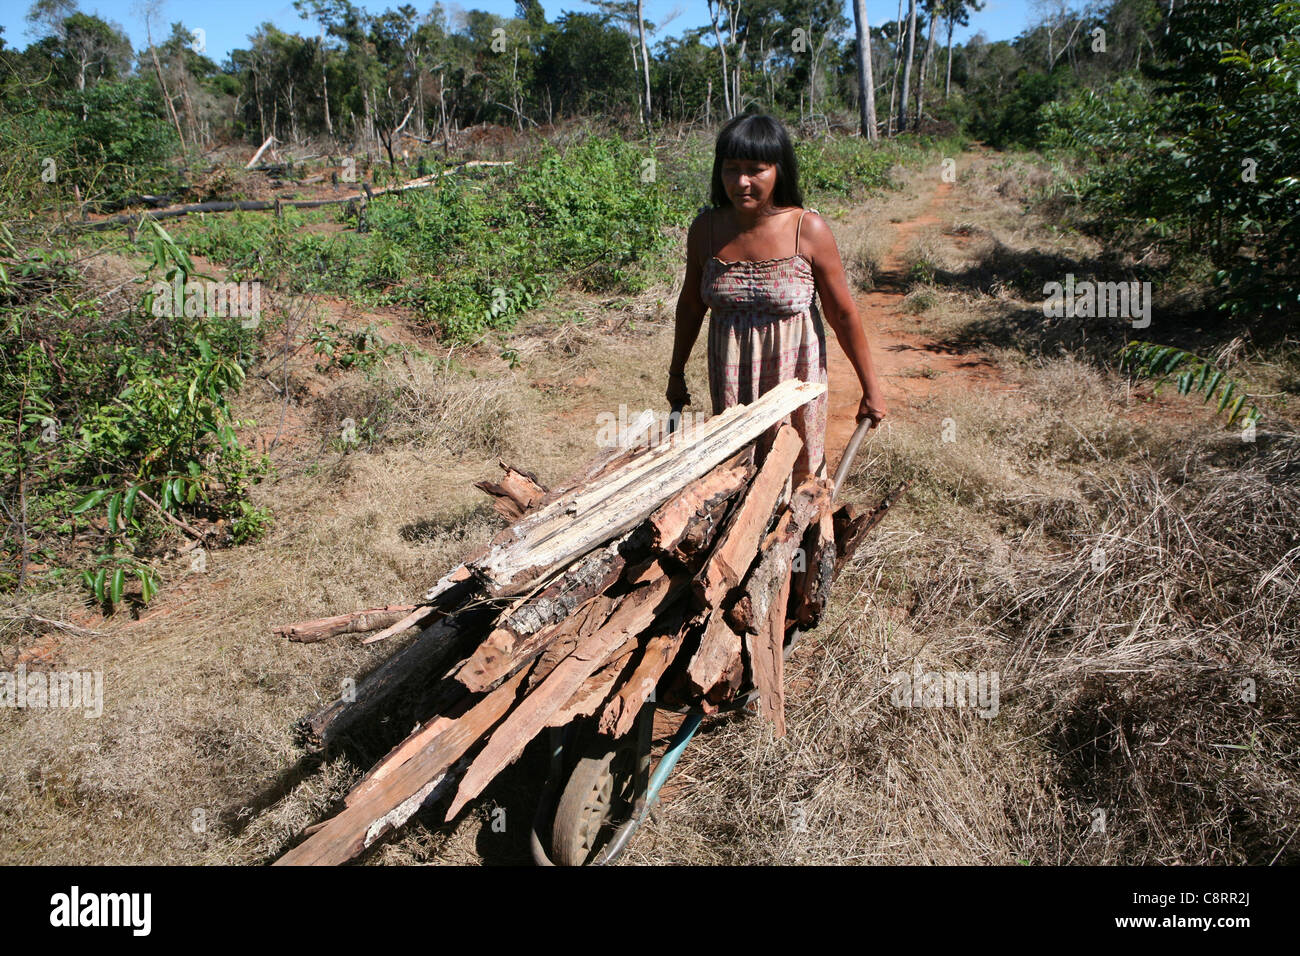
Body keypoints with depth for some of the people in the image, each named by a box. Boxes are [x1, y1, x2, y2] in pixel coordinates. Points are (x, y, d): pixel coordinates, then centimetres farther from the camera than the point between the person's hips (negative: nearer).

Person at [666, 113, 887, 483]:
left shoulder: (808, 230, -13)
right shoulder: (706, 229, -5)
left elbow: (843, 314, -6)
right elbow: (691, 304, 10)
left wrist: (871, 389, -2)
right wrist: (677, 373, 18)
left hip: (793, 377, -2)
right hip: (730, 379, 2)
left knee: (799, 475, 8)